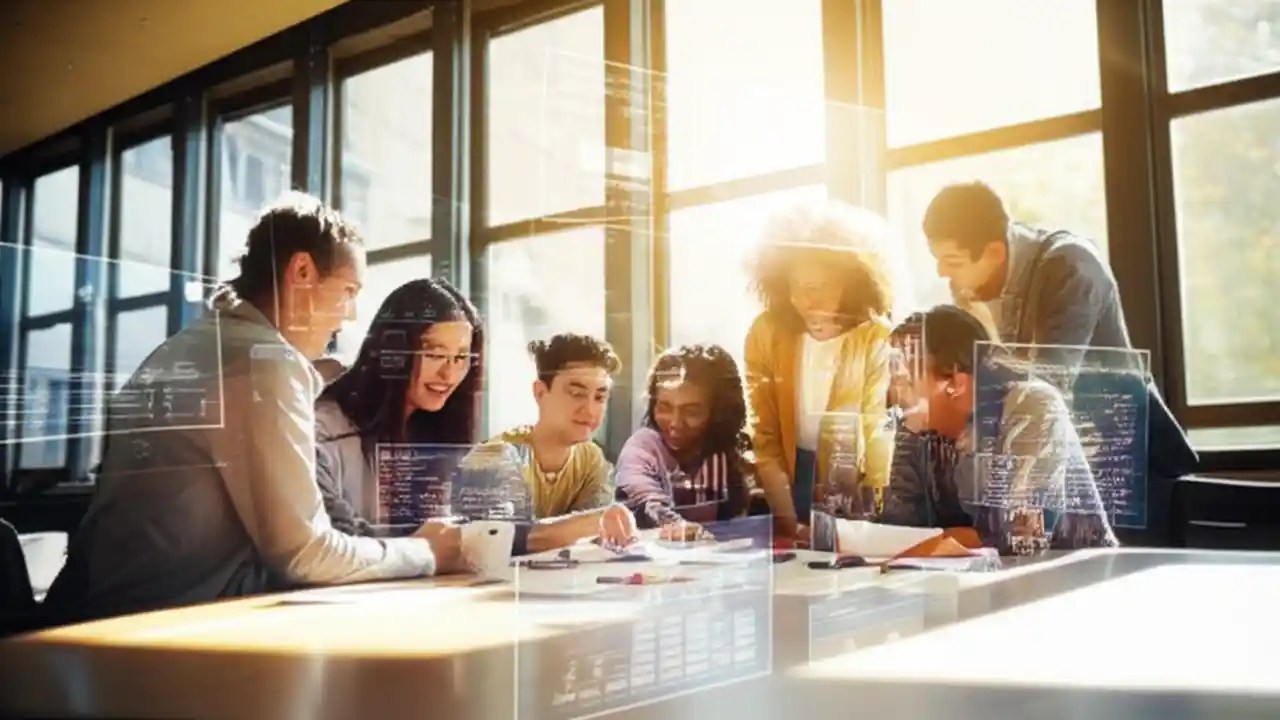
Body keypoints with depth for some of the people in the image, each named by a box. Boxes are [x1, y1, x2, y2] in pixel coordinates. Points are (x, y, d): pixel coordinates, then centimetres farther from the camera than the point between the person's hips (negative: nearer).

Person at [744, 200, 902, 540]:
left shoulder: (876, 338, -11)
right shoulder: (766, 333, -7)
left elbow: (878, 429, -15)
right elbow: (764, 434, -8)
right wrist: (786, 518, -15)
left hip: (851, 489, -1)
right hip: (791, 478, 1)